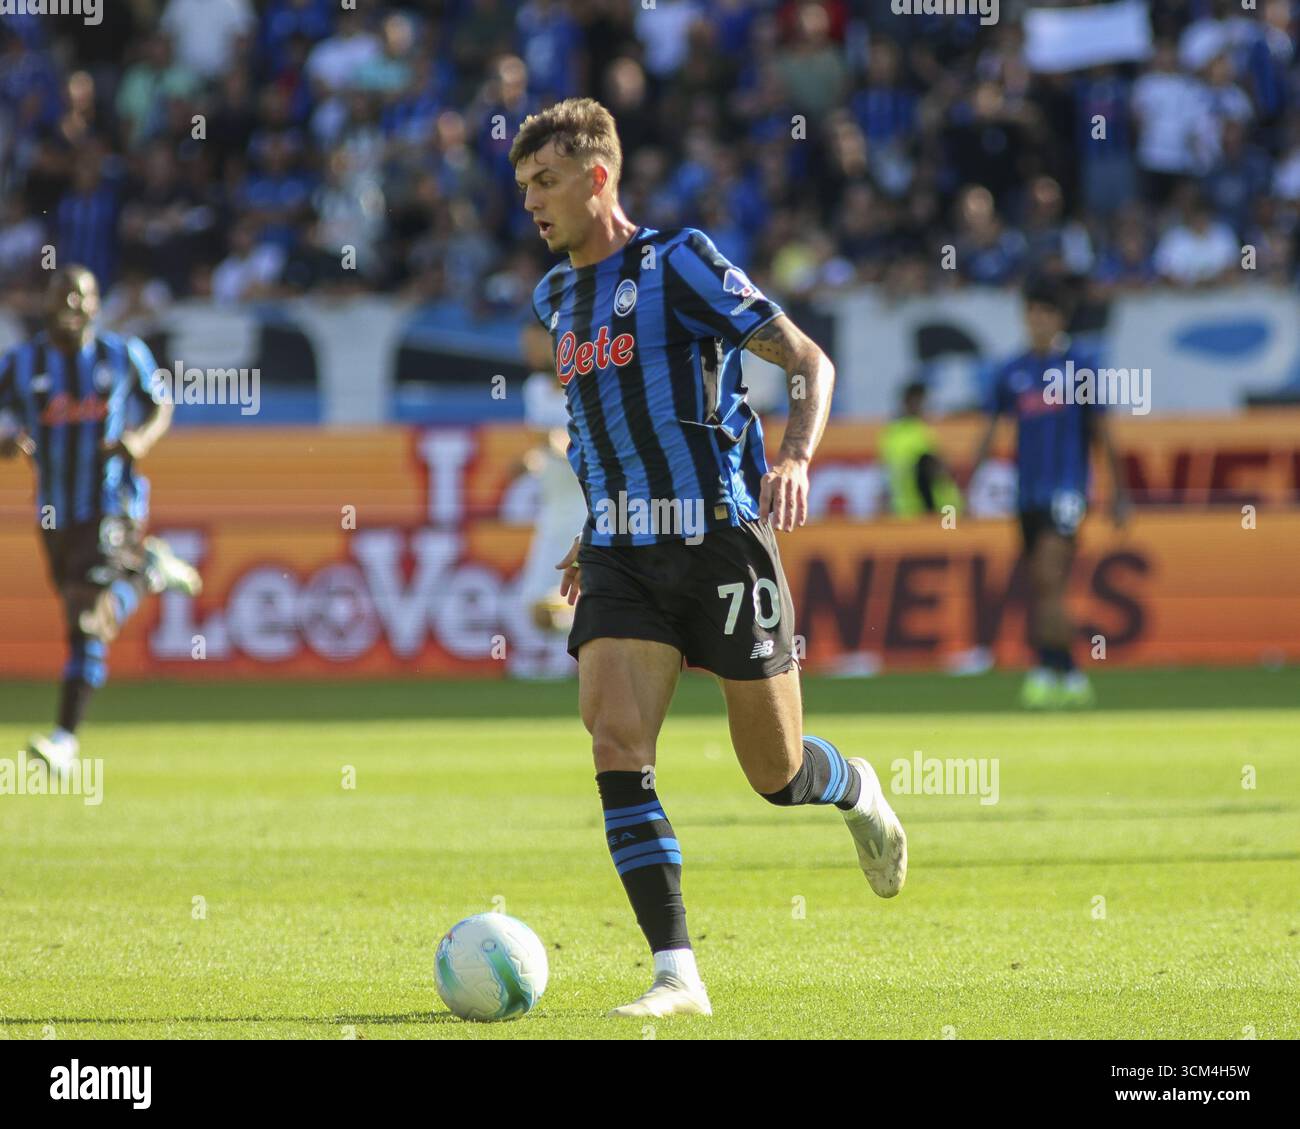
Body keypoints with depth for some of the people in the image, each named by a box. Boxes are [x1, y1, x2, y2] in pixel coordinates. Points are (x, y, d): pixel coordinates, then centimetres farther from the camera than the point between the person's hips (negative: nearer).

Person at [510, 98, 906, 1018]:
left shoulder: (678, 262, -7)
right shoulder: (557, 298, 14)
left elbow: (810, 363, -9)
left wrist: (796, 459, -26)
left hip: (719, 537, -5)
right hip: (622, 557, 5)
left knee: (778, 775, 3)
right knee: (617, 745, -16)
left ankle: (857, 791, 41)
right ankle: (677, 976, -17)